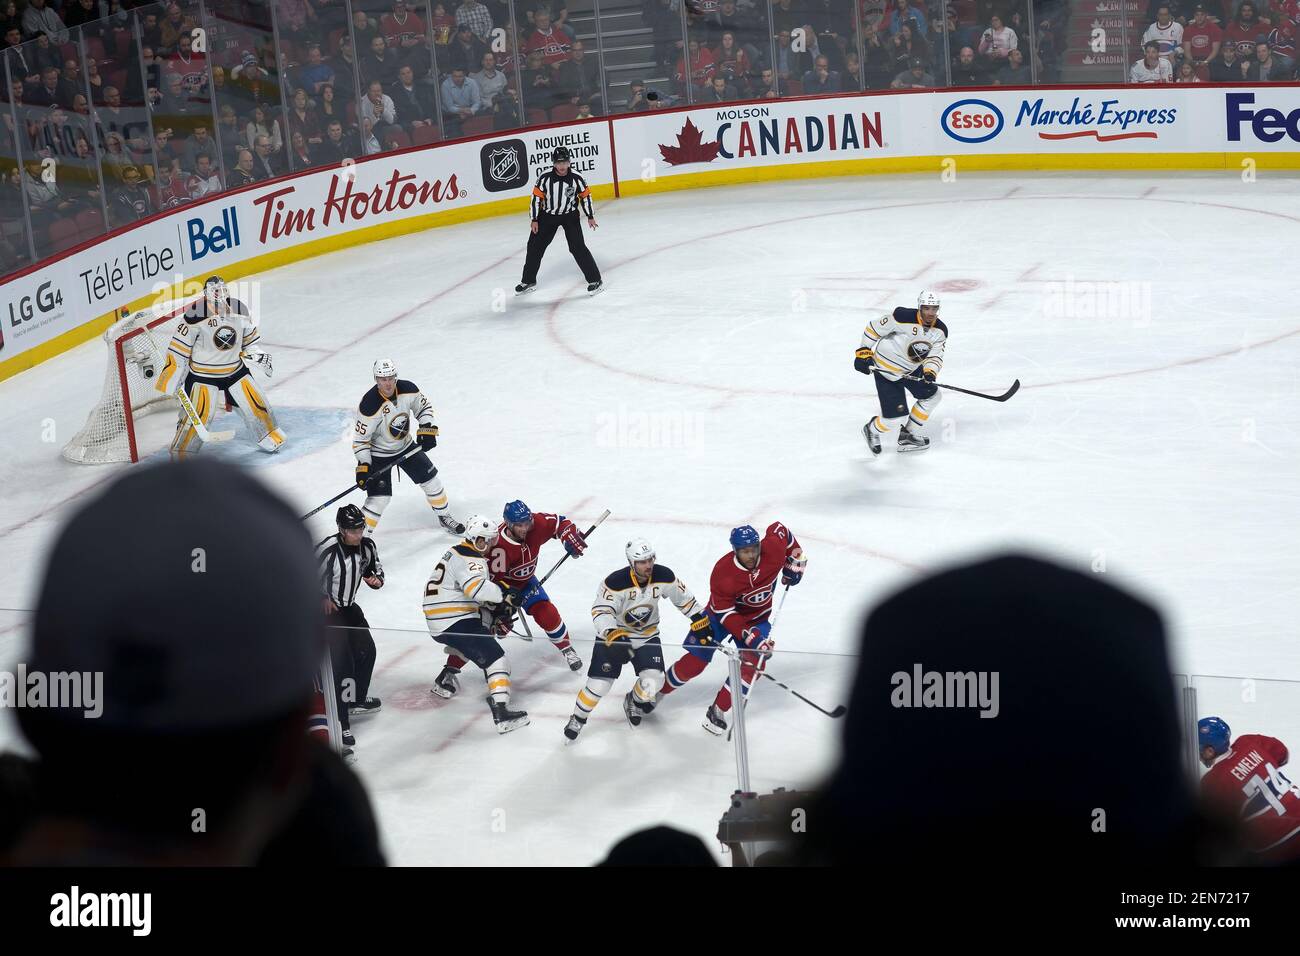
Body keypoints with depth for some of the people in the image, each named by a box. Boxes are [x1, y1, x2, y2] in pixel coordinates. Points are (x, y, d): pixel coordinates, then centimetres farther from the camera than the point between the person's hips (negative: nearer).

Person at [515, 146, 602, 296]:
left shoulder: (576, 178, -17)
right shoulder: (545, 177, -19)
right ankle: (528, 281, 20)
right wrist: (534, 220, -8)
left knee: (578, 247, -11)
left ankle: (595, 280, -2)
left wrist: (590, 217, 3)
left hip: (570, 216, -2)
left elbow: (585, 195, -2)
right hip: (548, 216, 2)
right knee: (535, 246, 4)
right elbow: (537, 197, -10)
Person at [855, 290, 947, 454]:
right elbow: (874, 328, -17)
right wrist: (863, 352, -17)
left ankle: (907, 435, 24)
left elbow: (935, 356, -7)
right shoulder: (903, 318, -26)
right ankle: (872, 430, 24)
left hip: (911, 369, 7)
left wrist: (930, 372, -28)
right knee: (895, 416, -11)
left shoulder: (941, 330, -8)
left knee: (933, 395, 11)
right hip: (886, 368, -7)